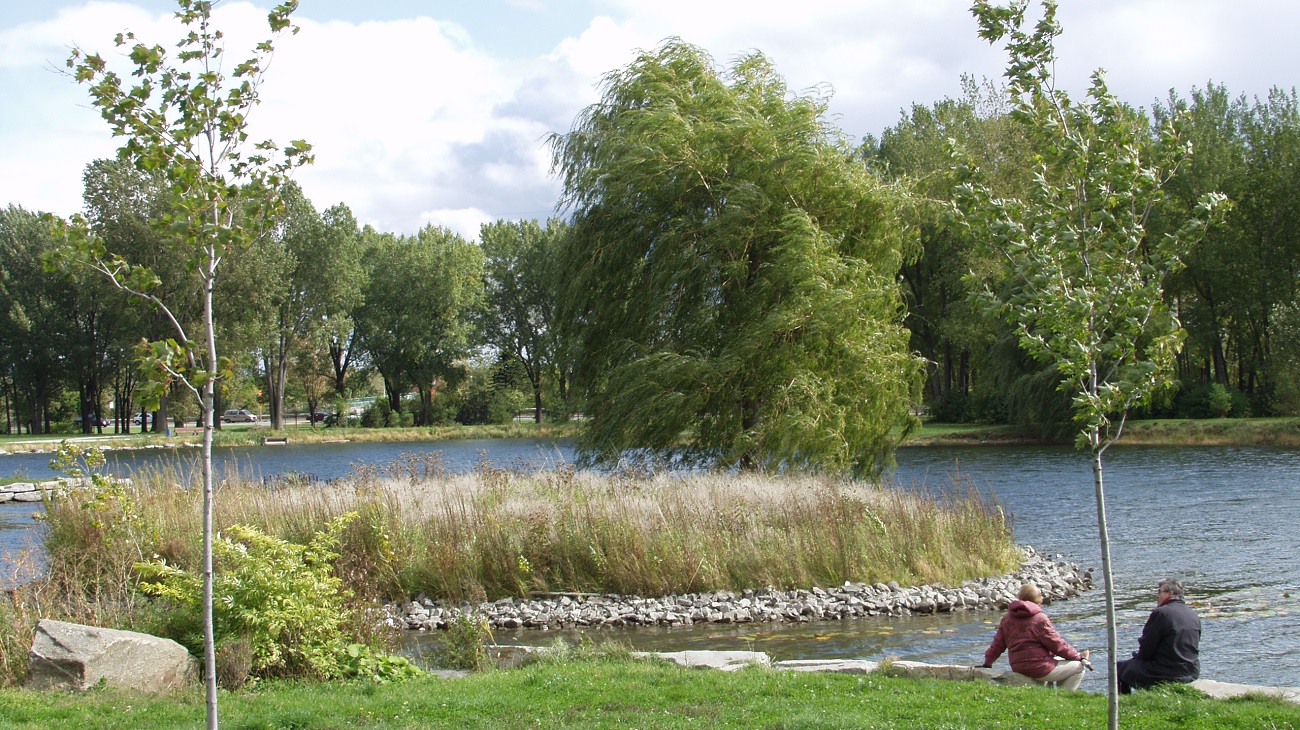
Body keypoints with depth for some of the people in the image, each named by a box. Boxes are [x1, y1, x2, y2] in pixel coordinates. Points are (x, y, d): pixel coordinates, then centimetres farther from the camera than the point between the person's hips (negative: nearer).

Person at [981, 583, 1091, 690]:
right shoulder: (1040, 619, -13)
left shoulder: (1007, 618, 7)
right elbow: (1057, 644, -10)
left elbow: (998, 644, 11)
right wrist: (1078, 657, 2)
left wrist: (988, 662, 23)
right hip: (1039, 668, -8)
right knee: (1079, 667, 2)